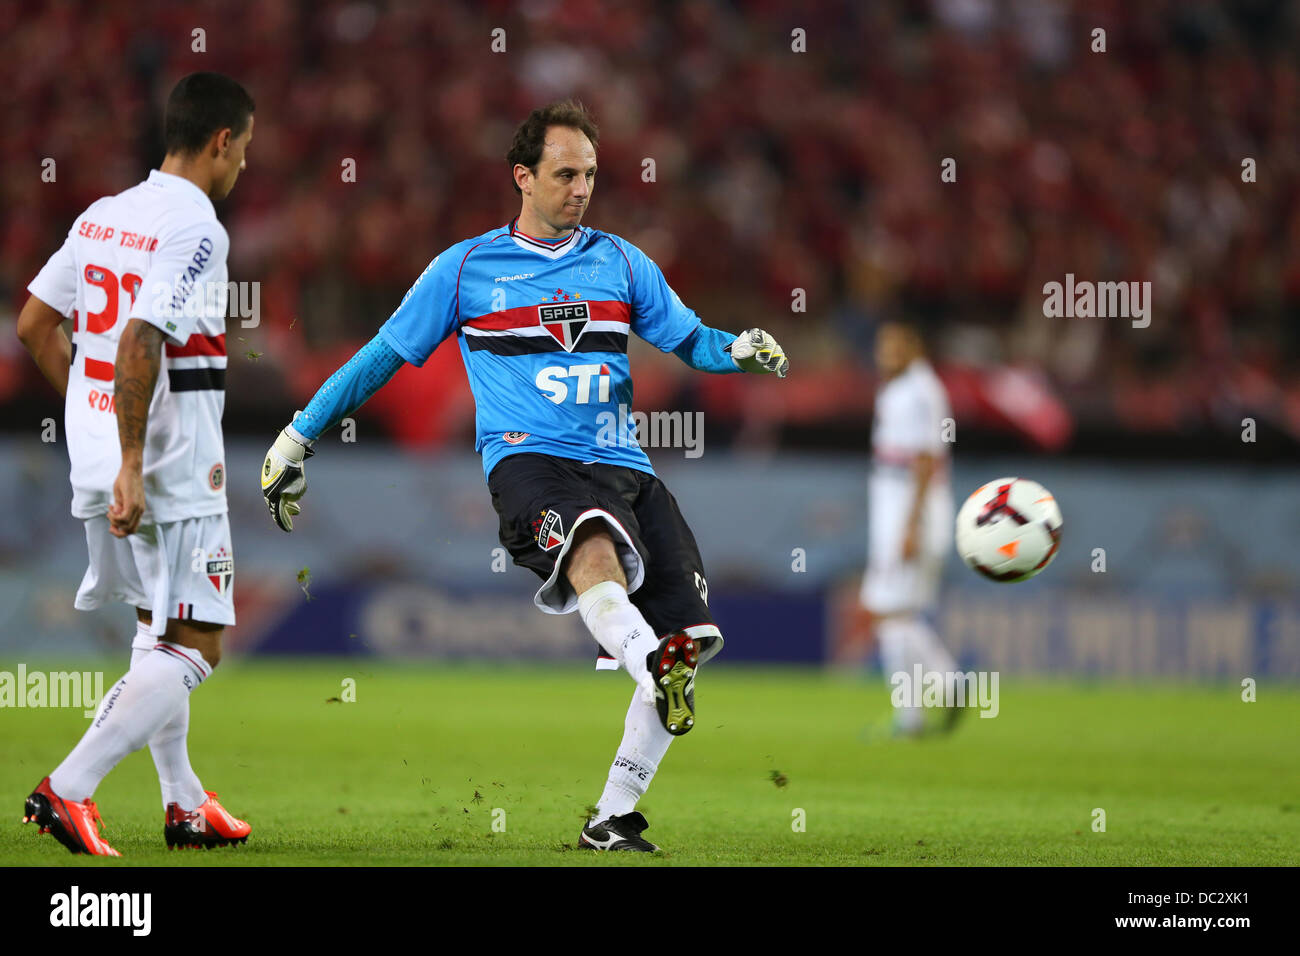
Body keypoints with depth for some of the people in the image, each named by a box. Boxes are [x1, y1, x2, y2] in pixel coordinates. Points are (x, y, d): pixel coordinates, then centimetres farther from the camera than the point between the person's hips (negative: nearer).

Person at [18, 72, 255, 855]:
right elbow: (139, 345, -25)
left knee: (160, 633, 21)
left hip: (98, 461, 9)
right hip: (175, 470, -9)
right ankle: (67, 791, -12)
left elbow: (35, 326, 15)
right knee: (193, 649, -3)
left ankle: (185, 803, 28)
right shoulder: (197, 229, -15)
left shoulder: (103, 217, 10)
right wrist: (134, 464, -22)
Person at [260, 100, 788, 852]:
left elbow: (689, 340, 20)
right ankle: (656, 675, -63)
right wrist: (299, 437, 17)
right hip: (528, 459, -4)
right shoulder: (466, 268, 11)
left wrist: (740, 350, -3)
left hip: (624, 467, 4)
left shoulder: (622, 263, 18)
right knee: (596, 549, -40)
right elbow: (384, 357, 17)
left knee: (690, 638, -12)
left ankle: (613, 819, -3)